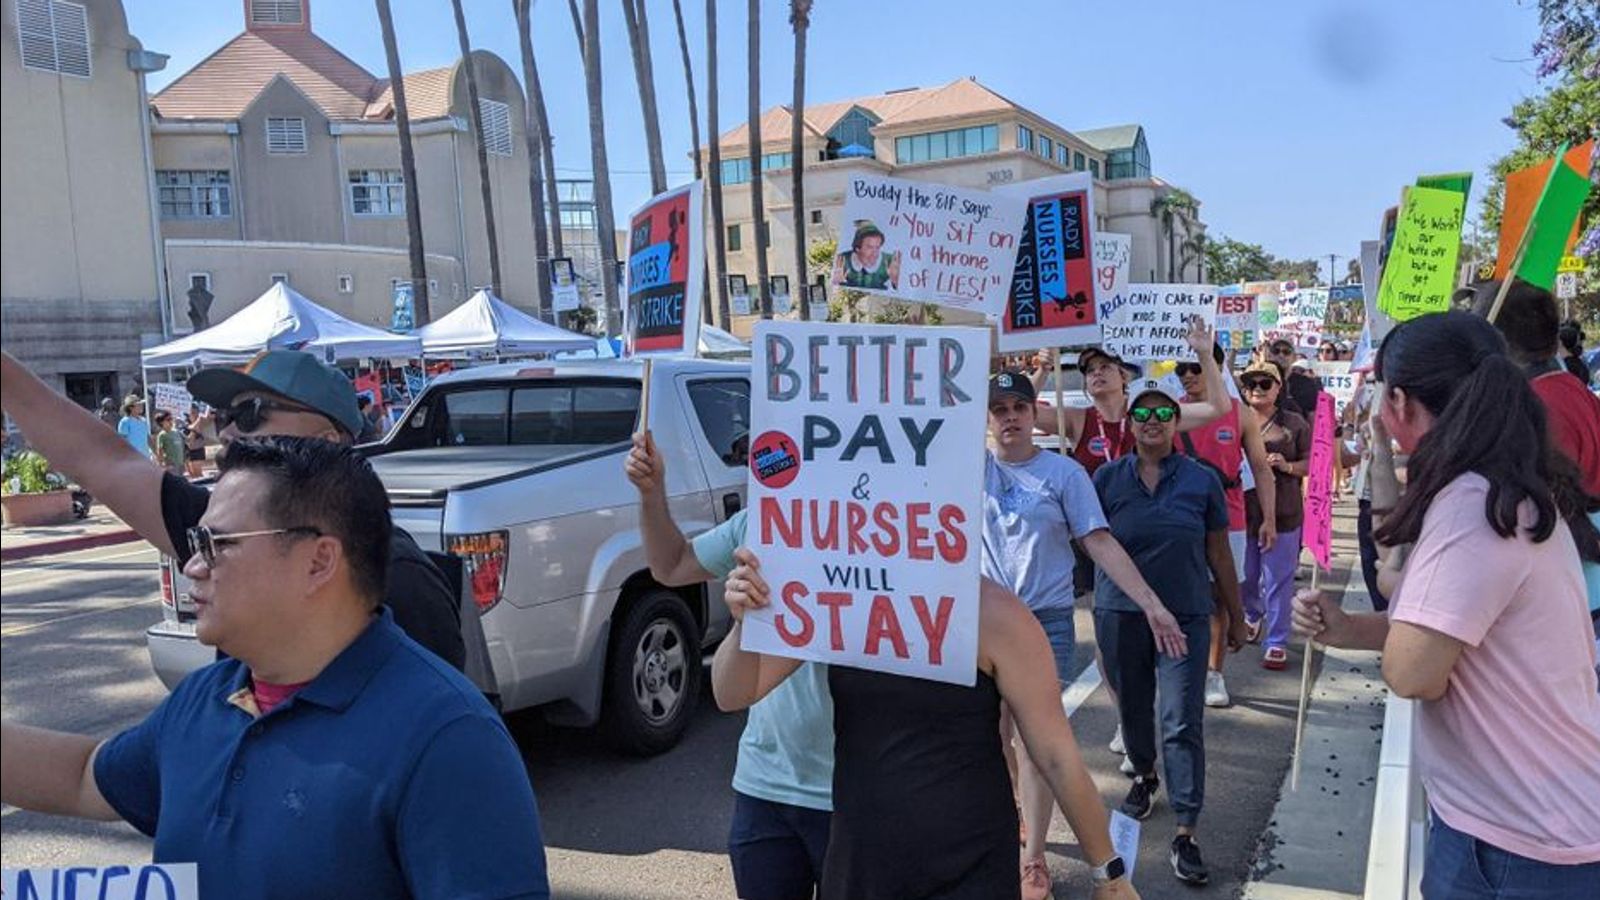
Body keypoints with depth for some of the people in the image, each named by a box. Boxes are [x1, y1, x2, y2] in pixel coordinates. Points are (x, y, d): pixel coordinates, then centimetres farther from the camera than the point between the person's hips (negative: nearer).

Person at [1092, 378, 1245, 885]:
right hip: (1120, 615, 2)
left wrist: (1236, 616, 10)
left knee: (1183, 724, -5)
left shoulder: (1201, 481, -1)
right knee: (1133, 709, 18)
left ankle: (1186, 834, 2)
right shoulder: (1107, 479, -1)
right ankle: (1144, 776, 46)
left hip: (1186, 616, -1)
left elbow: (1219, 554, 5)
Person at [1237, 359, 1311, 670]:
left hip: (1282, 513, -2)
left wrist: (1287, 466, -15)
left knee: (1278, 580, 2)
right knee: (1245, 576, 15)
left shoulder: (1294, 424, 1)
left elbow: (1311, 464, 3)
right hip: (1242, 512, 2)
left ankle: (1277, 643, 12)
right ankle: (1253, 615, 45)